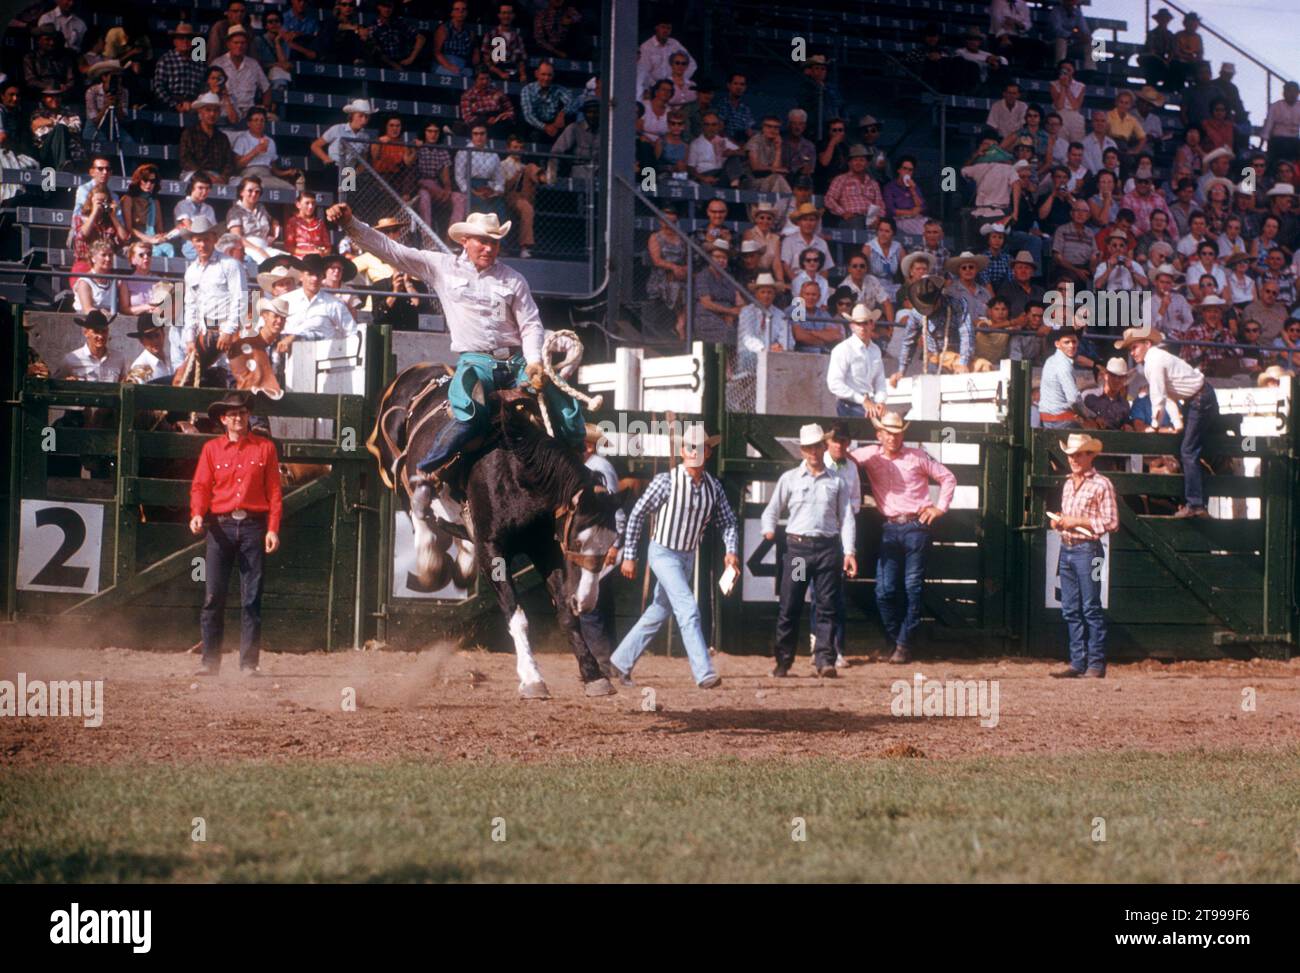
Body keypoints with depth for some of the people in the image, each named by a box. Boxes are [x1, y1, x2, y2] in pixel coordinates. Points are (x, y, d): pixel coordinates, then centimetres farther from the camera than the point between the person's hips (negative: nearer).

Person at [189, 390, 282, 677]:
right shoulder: (212, 449, 9)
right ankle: (210, 661, 3)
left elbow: (274, 492, 4)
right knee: (213, 596, -1)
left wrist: (272, 529, -5)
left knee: (252, 598, -1)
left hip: (253, 526, -1)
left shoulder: (265, 448, 6)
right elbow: (200, 486, 4)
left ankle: (248, 663, 3)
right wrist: (197, 514, -16)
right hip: (220, 526, 1)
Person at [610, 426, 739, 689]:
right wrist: (629, 556, -10)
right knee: (688, 608, -17)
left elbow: (727, 521, 4)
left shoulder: (713, 486, -1)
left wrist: (731, 551, -15)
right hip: (663, 553, -7)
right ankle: (704, 673, -22)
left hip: (688, 556, 7)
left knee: (660, 611, 16)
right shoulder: (666, 481, -16)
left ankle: (621, 660, 30)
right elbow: (637, 515, -10)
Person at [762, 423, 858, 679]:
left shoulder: (837, 482, 11)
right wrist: (769, 532, -6)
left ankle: (825, 660, -3)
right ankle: (783, 660, 7)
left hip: (828, 547, 0)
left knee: (826, 607, -3)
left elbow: (847, 518, 9)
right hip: (797, 547, 0)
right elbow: (772, 510, 13)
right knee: (790, 607, -1)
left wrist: (849, 552, -2)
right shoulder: (790, 479, 10)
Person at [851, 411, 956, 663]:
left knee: (912, 588, -5)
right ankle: (895, 640, 11)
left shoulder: (918, 457, 6)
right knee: (885, 590, -5)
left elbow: (948, 478, 14)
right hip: (890, 529, 2)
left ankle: (904, 645, -1)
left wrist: (940, 508, 6)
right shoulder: (870, 455, 10)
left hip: (916, 526, -2)